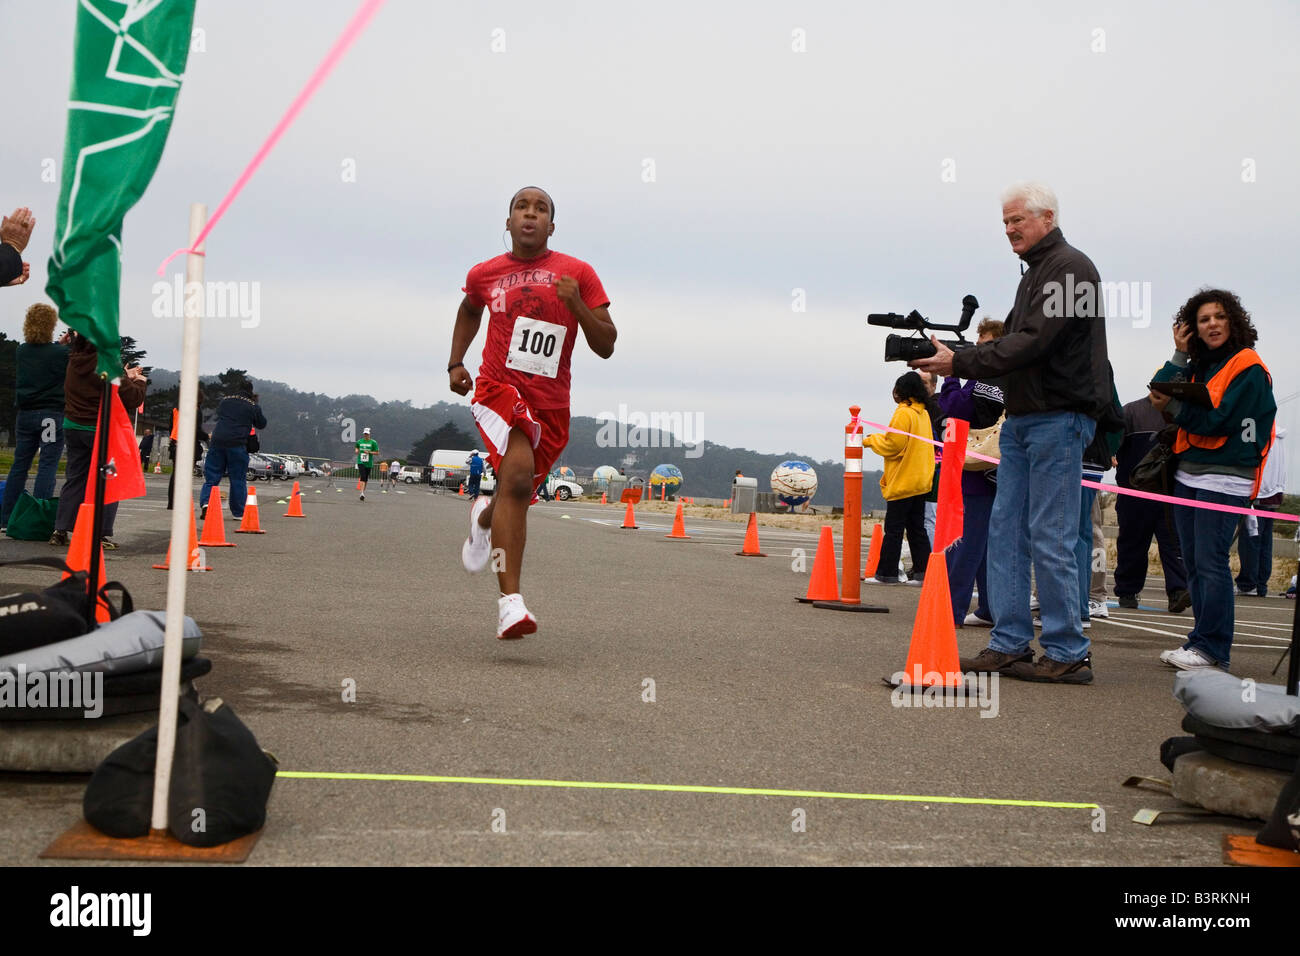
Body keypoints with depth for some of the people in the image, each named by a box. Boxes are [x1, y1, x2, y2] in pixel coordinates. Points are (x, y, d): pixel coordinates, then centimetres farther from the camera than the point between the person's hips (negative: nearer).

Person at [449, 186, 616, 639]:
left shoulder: (578, 273, 1)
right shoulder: (485, 274, 6)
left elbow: (606, 346, -2)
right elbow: (469, 311, 29)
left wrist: (577, 305, -17)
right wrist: (456, 363, 17)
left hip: (551, 404, 2)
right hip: (499, 388, -2)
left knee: (519, 494, 12)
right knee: (518, 474, -27)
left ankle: (483, 517, 53)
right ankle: (510, 601, -29)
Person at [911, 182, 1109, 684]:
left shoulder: (1069, 267, -10)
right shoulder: (1033, 274, 20)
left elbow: (1033, 342, -19)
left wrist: (960, 363, -20)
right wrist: (952, 356, 3)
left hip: (1059, 418, -9)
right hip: (1020, 418, 9)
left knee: (1050, 540, -7)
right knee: (1006, 530, 7)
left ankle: (1067, 653, 0)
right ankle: (1009, 643, 11)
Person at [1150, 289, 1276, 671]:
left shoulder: (1248, 368, -6)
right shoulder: (1199, 365, 18)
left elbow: (1218, 420, -15)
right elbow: (1159, 392, 6)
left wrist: (1173, 407, -13)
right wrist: (1180, 356, 1)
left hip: (1224, 478, -8)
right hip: (1189, 475, 8)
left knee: (1211, 563, -11)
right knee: (1194, 564, 8)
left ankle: (1211, 648, -8)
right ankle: (1204, 643, 14)